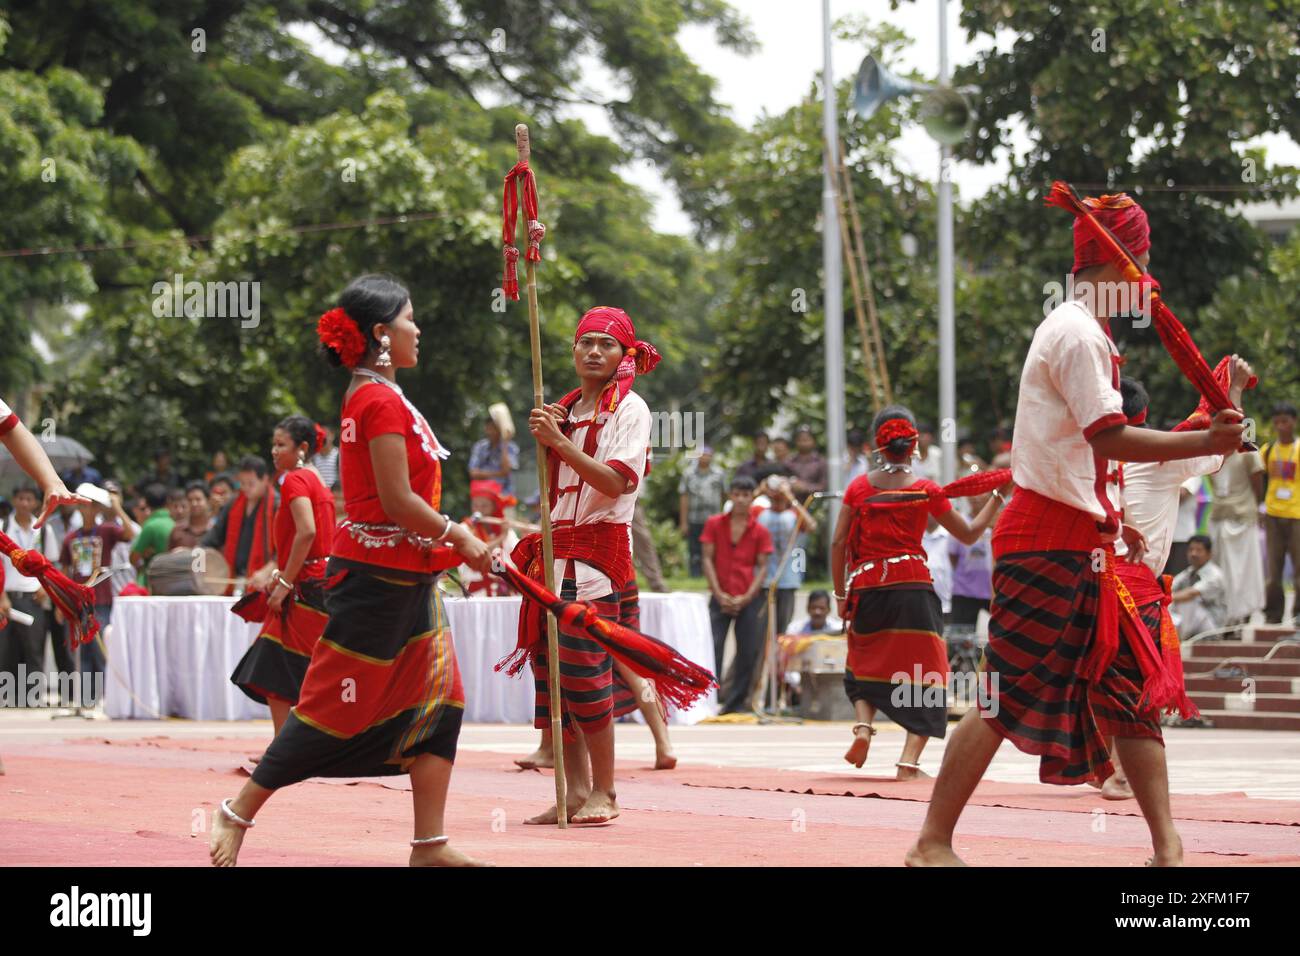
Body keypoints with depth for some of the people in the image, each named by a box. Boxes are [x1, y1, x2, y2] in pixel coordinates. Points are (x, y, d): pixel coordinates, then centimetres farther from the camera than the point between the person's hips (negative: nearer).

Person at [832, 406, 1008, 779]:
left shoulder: (859, 487, 3)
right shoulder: (926, 490, -1)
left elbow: (838, 543, 1)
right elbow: (969, 533, 6)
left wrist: (841, 595, 9)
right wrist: (998, 497, 15)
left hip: (867, 589, 2)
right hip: (913, 588, -2)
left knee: (865, 664, 24)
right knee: (925, 672, 3)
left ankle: (863, 725, -2)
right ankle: (909, 761, -10)